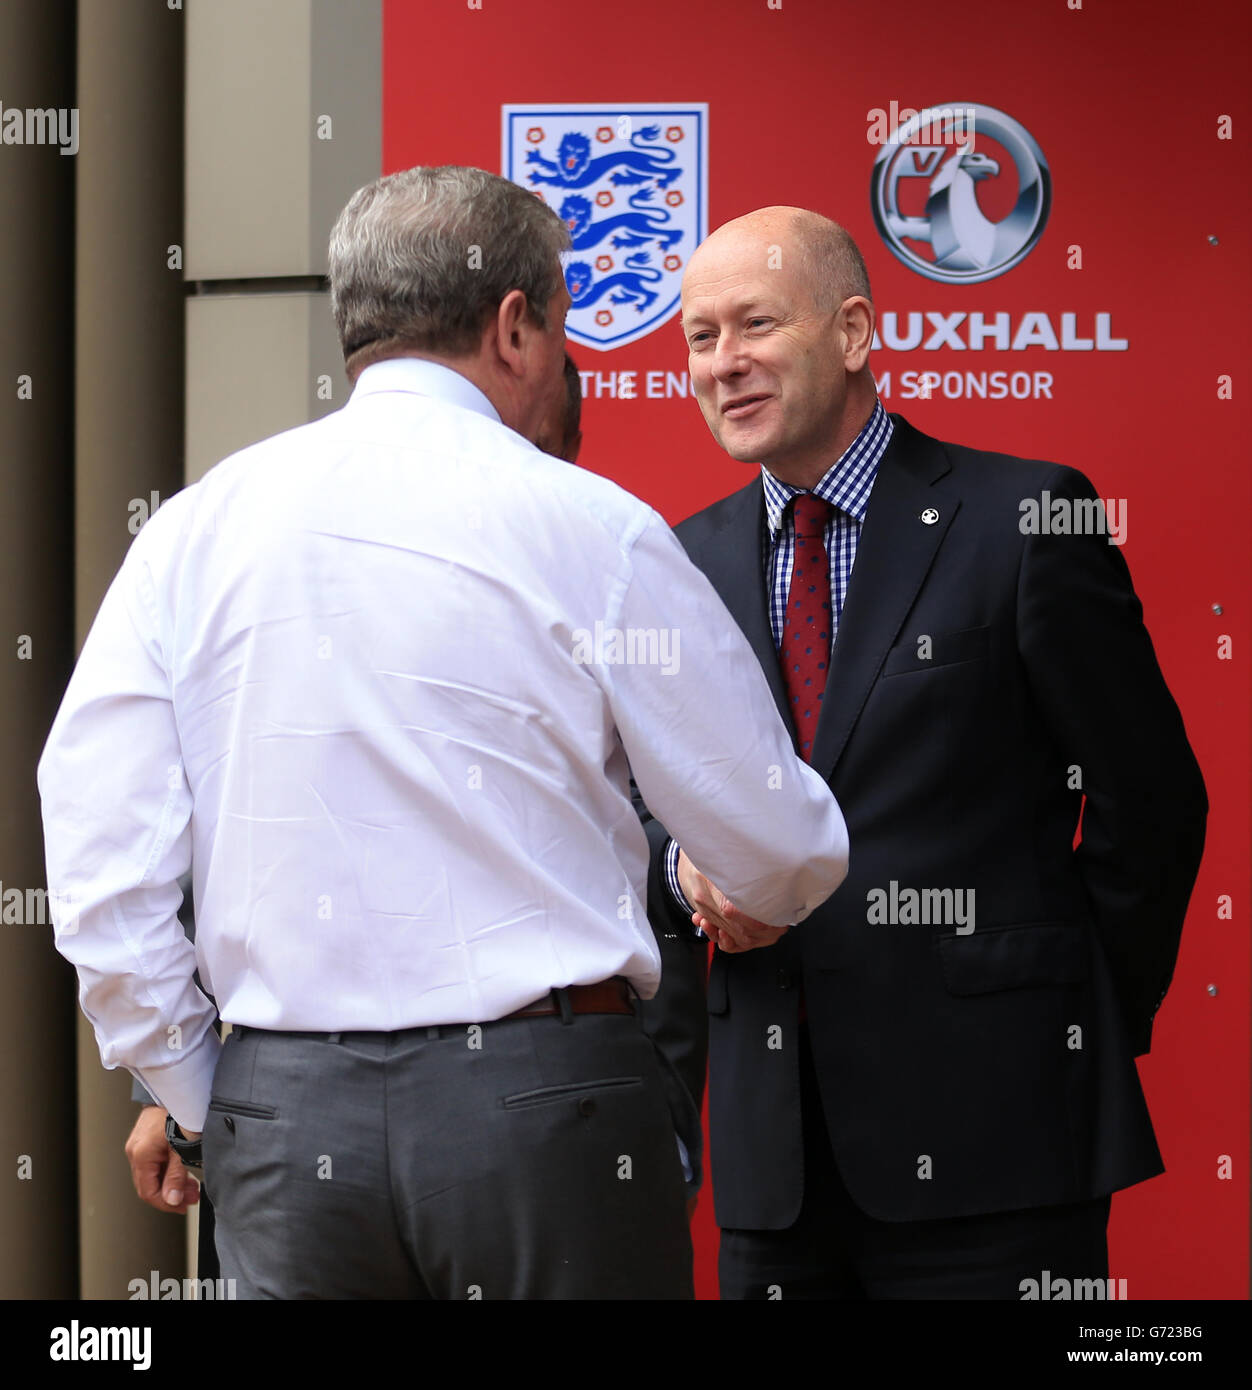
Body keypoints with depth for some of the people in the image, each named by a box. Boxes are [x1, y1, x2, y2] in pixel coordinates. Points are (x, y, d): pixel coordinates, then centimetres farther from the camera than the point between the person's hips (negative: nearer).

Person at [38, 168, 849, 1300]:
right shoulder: (587, 528, -4)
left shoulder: (195, 528, 4)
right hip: (544, 1100, -3)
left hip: (282, 1120, 3)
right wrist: (769, 897, 27)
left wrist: (195, 1100, 11)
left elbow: (98, 863, 0)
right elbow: (782, 848, 3)